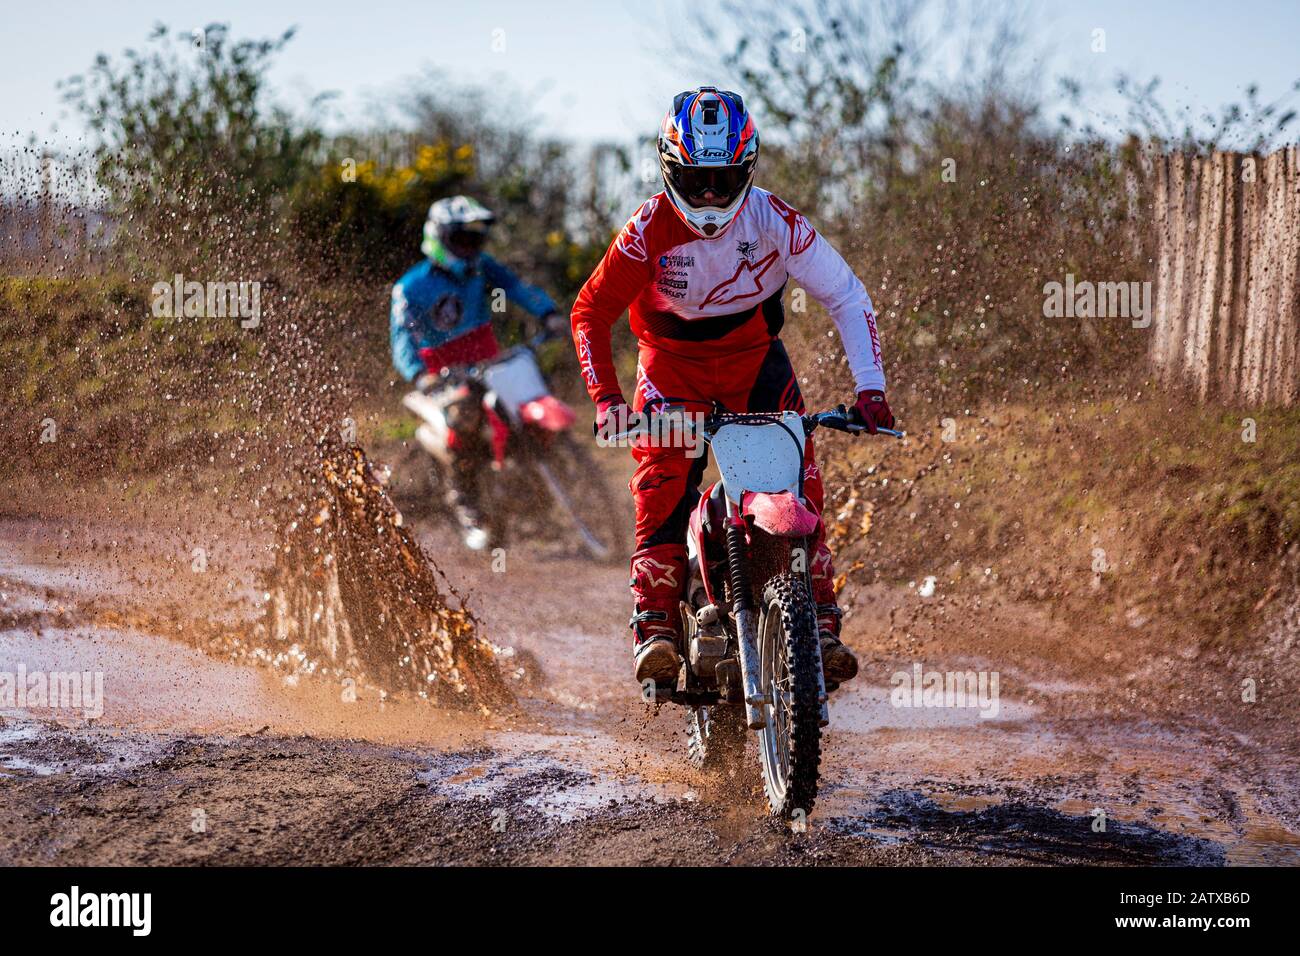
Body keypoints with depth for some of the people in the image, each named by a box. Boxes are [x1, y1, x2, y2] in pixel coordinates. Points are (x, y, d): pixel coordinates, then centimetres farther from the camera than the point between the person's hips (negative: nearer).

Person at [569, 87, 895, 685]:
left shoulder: (772, 220, -18)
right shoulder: (650, 229, -20)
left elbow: (846, 297, -14)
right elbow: (591, 311, -15)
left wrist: (871, 388, -22)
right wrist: (605, 399, -27)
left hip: (755, 357, 1)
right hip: (673, 362, -1)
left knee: (797, 484, -14)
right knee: (664, 486, -19)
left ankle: (820, 624, -11)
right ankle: (655, 626, -20)